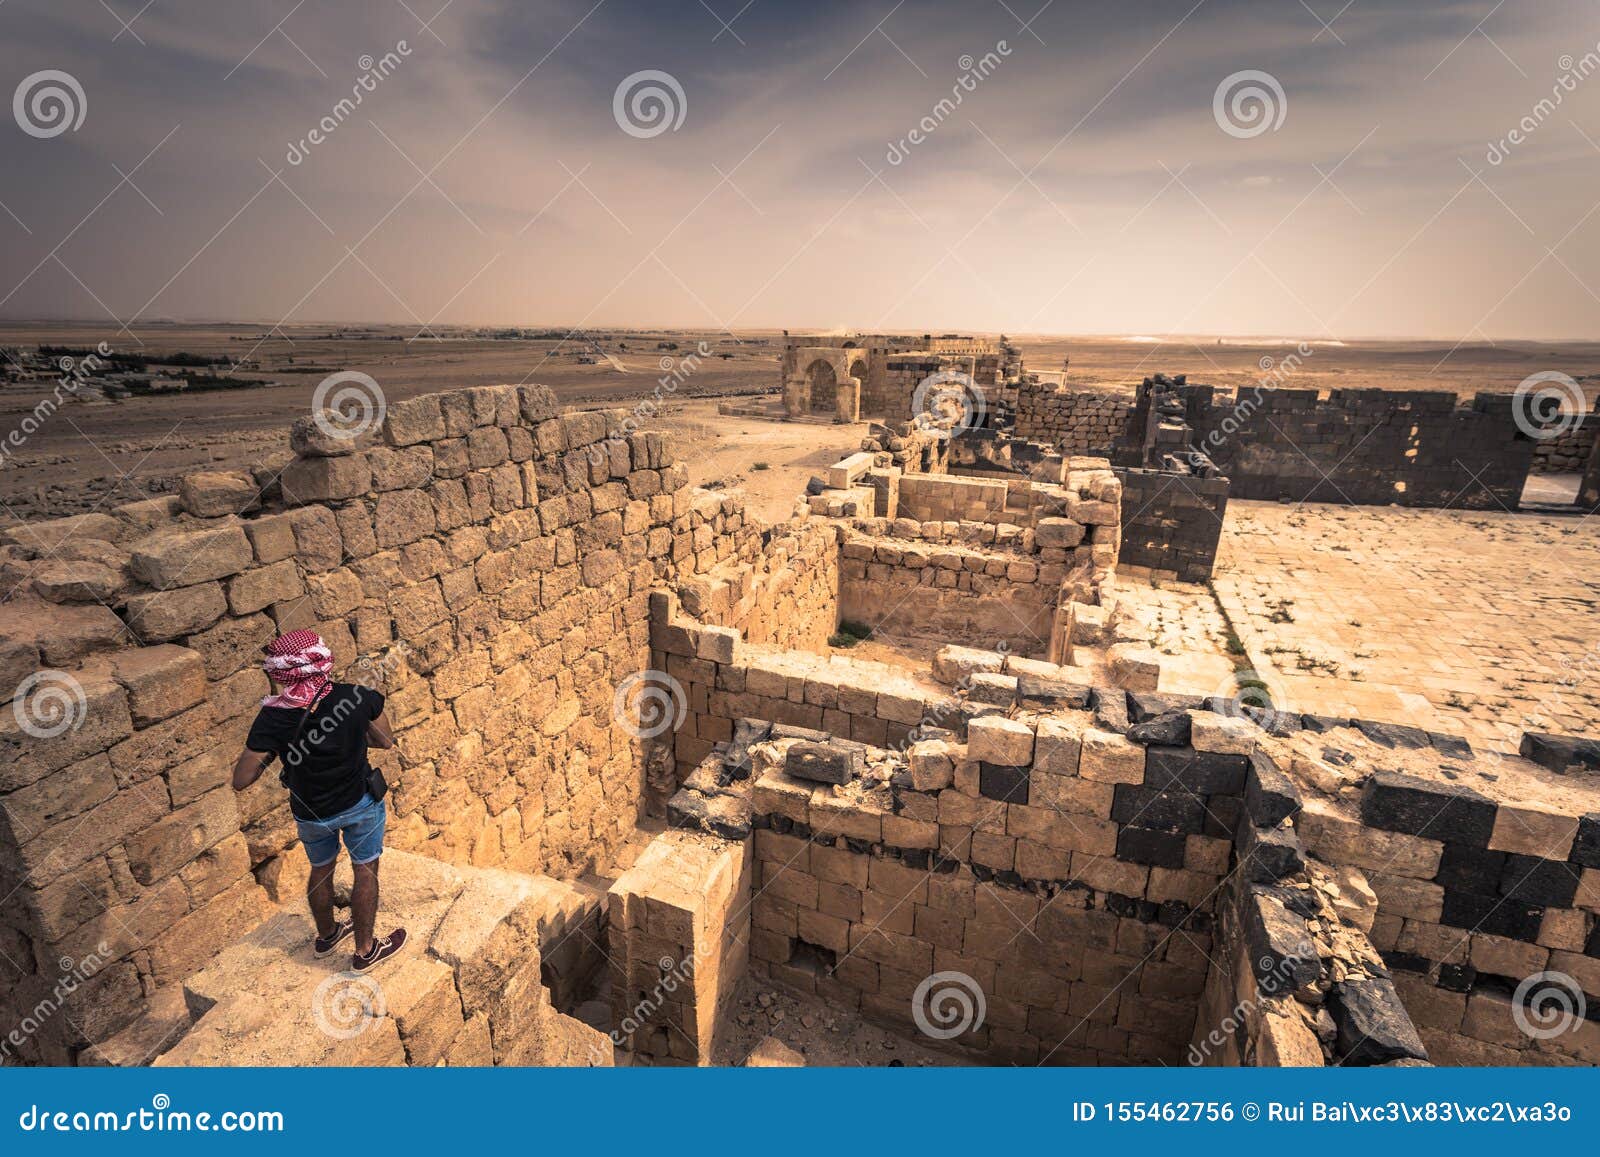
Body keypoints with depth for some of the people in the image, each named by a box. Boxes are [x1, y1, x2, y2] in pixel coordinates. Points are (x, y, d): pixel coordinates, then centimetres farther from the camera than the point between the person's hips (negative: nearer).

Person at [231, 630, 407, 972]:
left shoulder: (272, 719, -23)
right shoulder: (356, 697, -24)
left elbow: (240, 780, -18)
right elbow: (386, 741, -9)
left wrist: (268, 750, -3)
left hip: (311, 813, 2)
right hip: (360, 803, -1)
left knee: (321, 870, 26)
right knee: (366, 871, 17)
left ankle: (327, 936, 51)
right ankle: (365, 950, 31)